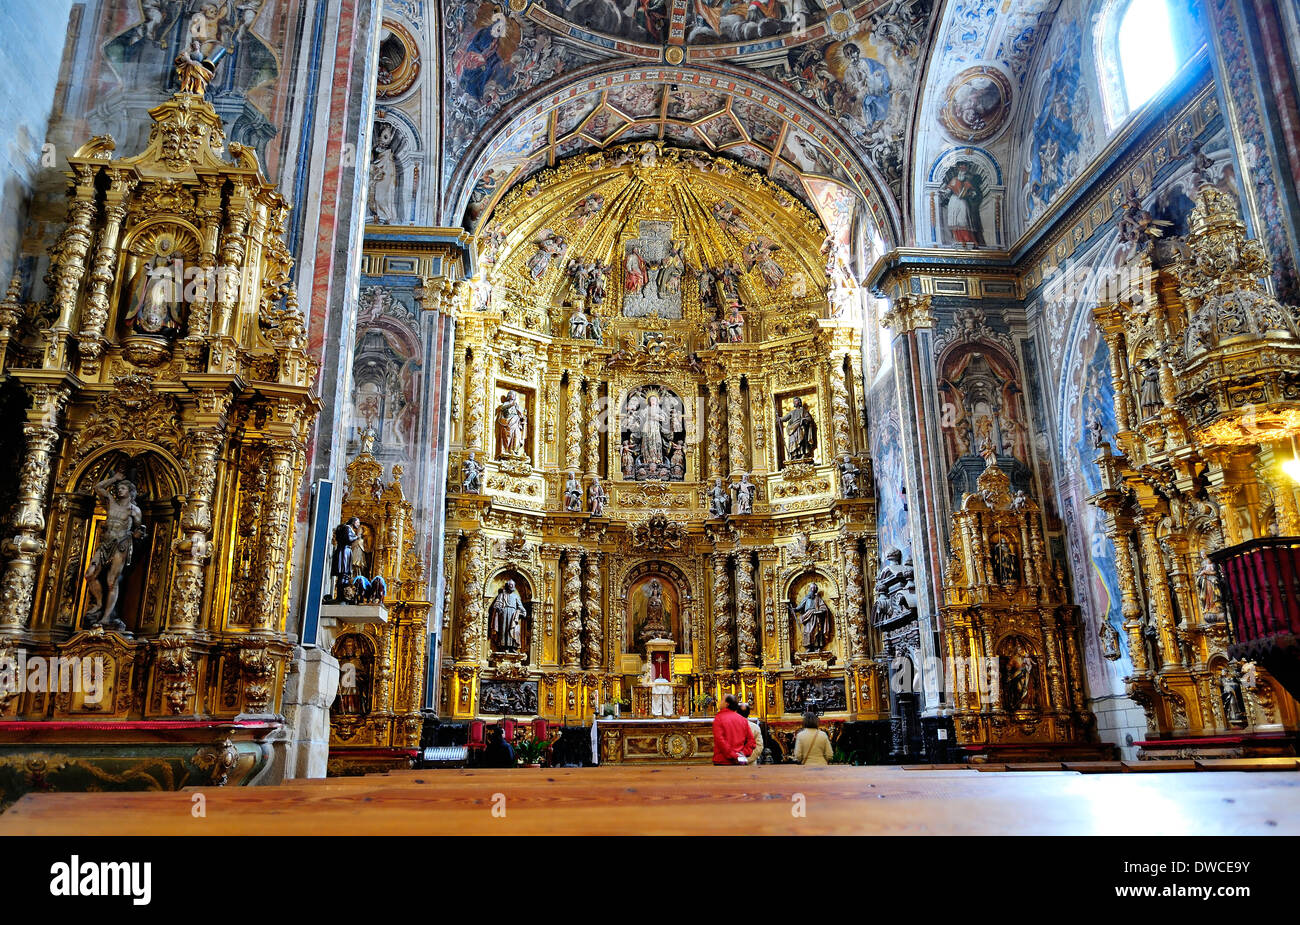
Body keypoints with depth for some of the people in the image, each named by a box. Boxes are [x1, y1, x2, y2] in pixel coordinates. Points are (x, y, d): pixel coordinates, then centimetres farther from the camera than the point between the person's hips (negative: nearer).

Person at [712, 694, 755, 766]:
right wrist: (744, 753, -2)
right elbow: (751, 740, 7)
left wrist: (732, 755, -13)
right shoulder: (743, 719, 10)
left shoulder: (719, 718, -6)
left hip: (723, 761, -5)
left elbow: (719, 740, -16)